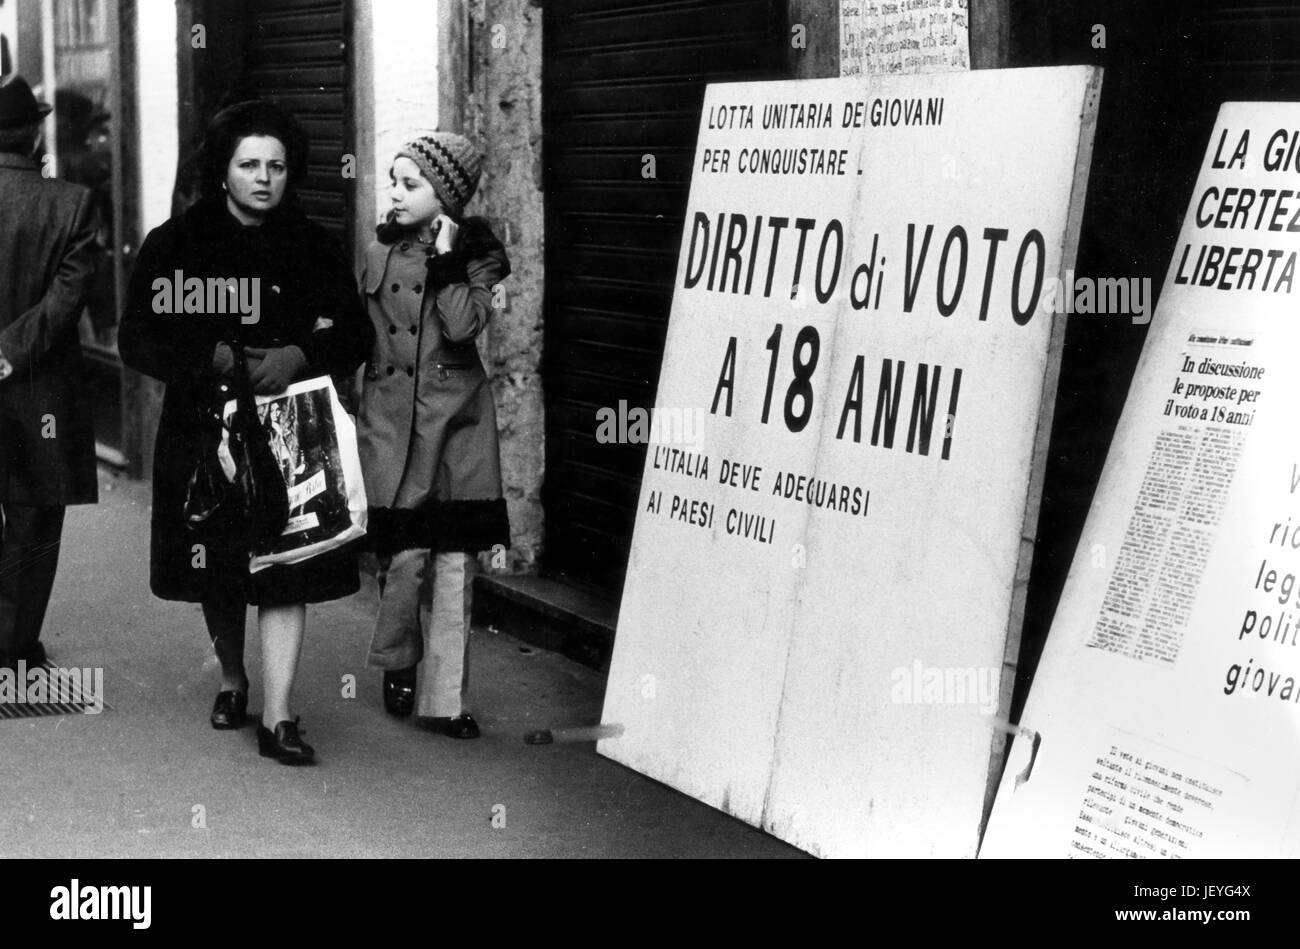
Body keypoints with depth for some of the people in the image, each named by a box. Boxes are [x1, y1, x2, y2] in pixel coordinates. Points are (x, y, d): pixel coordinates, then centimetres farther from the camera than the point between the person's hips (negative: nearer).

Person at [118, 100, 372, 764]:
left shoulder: (315, 248, 4)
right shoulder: (174, 244, 0)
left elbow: (354, 336, 4)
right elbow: (137, 340, -4)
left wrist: (299, 356, -15)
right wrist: (217, 358, -18)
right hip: (204, 434, 0)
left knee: (287, 574, -7)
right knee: (217, 572, 13)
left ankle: (276, 719, -4)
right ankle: (232, 680, 38)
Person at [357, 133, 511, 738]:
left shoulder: (476, 254, 2)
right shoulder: (381, 251, 10)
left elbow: (463, 324, -16)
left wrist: (445, 257, -11)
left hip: (456, 415, -1)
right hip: (391, 417, 1)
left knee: (454, 560, 0)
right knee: (405, 552, -5)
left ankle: (444, 699, 7)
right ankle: (397, 665, 20)